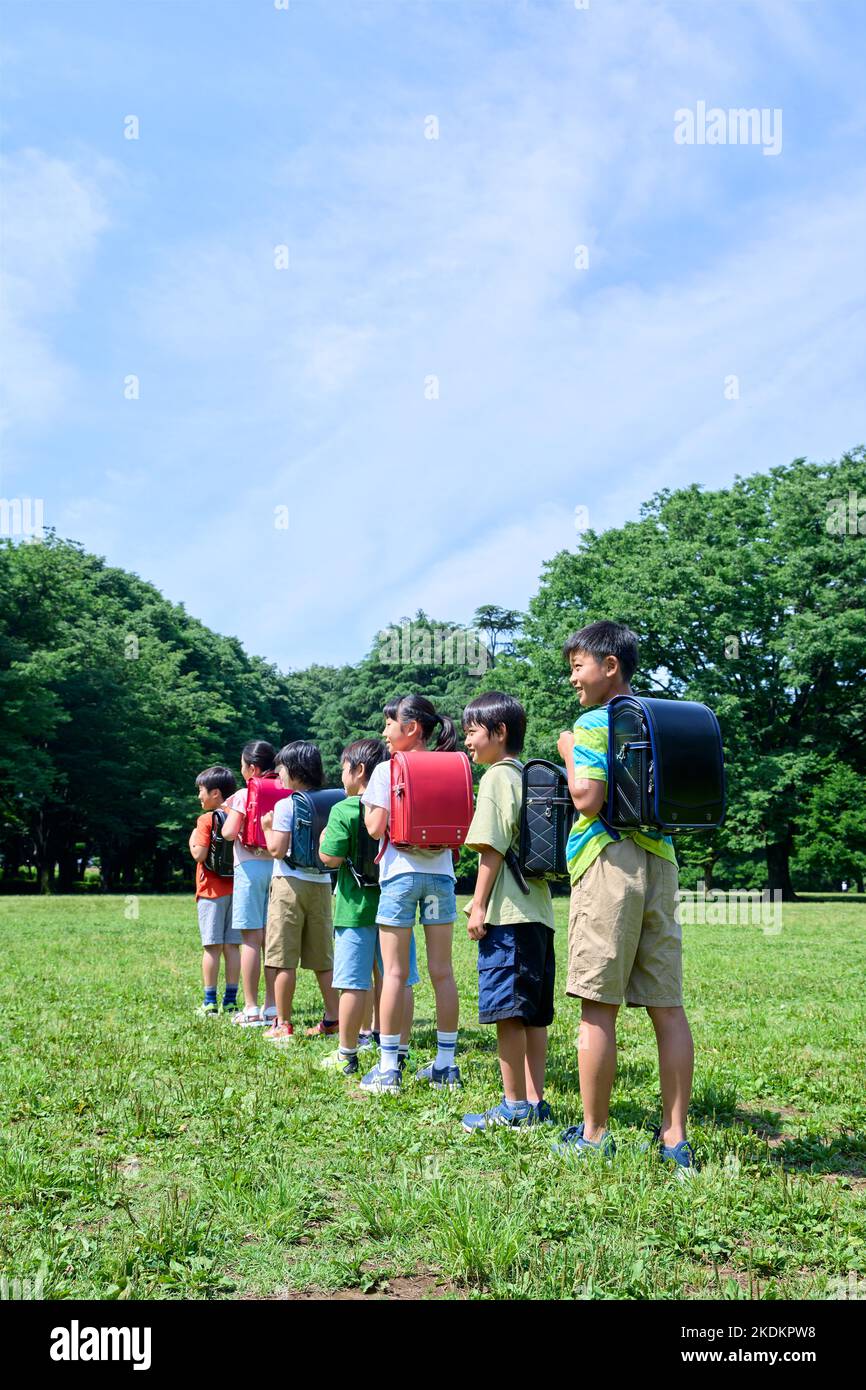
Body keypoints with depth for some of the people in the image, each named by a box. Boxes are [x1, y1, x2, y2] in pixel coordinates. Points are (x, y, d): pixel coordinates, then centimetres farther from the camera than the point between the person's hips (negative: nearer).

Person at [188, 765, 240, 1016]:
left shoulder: (206, 820, -9)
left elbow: (199, 854, -17)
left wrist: (192, 839, 1)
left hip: (212, 891, -5)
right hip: (236, 889, 5)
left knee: (212, 947, -1)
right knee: (232, 947, 7)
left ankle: (210, 1002, 1)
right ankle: (230, 1000, 9)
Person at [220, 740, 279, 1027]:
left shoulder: (244, 795, -6)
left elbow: (229, 832, -13)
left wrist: (230, 814, 7)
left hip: (250, 866, -5)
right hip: (277, 866, 5)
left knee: (251, 938, -3)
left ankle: (251, 1010, -1)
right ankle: (273, 1008, 11)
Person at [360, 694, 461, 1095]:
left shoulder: (387, 770, -5)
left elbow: (376, 828, -8)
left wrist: (367, 806, 10)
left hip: (400, 872, -4)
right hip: (440, 873, 4)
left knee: (394, 972, 0)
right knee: (442, 971, 8)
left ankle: (388, 1068, 2)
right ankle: (446, 1064, 14)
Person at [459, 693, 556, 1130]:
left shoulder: (497, 777, -8)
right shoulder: (531, 778, 18)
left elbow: (492, 847, -15)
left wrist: (479, 905, -12)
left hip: (508, 913, -9)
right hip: (538, 910, 9)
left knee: (506, 1011, -5)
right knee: (533, 1013, 10)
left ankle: (514, 1106, 0)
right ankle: (535, 1102, 14)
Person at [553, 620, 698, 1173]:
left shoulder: (595, 722, -5)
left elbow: (587, 798, -15)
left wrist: (570, 753, 0)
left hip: (608, 861, -7)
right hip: (660, 859, 7)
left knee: (599, 1006, -1)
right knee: (668, 1006, 6)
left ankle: (594, 1134, 5)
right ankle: (676, 1137, 9)